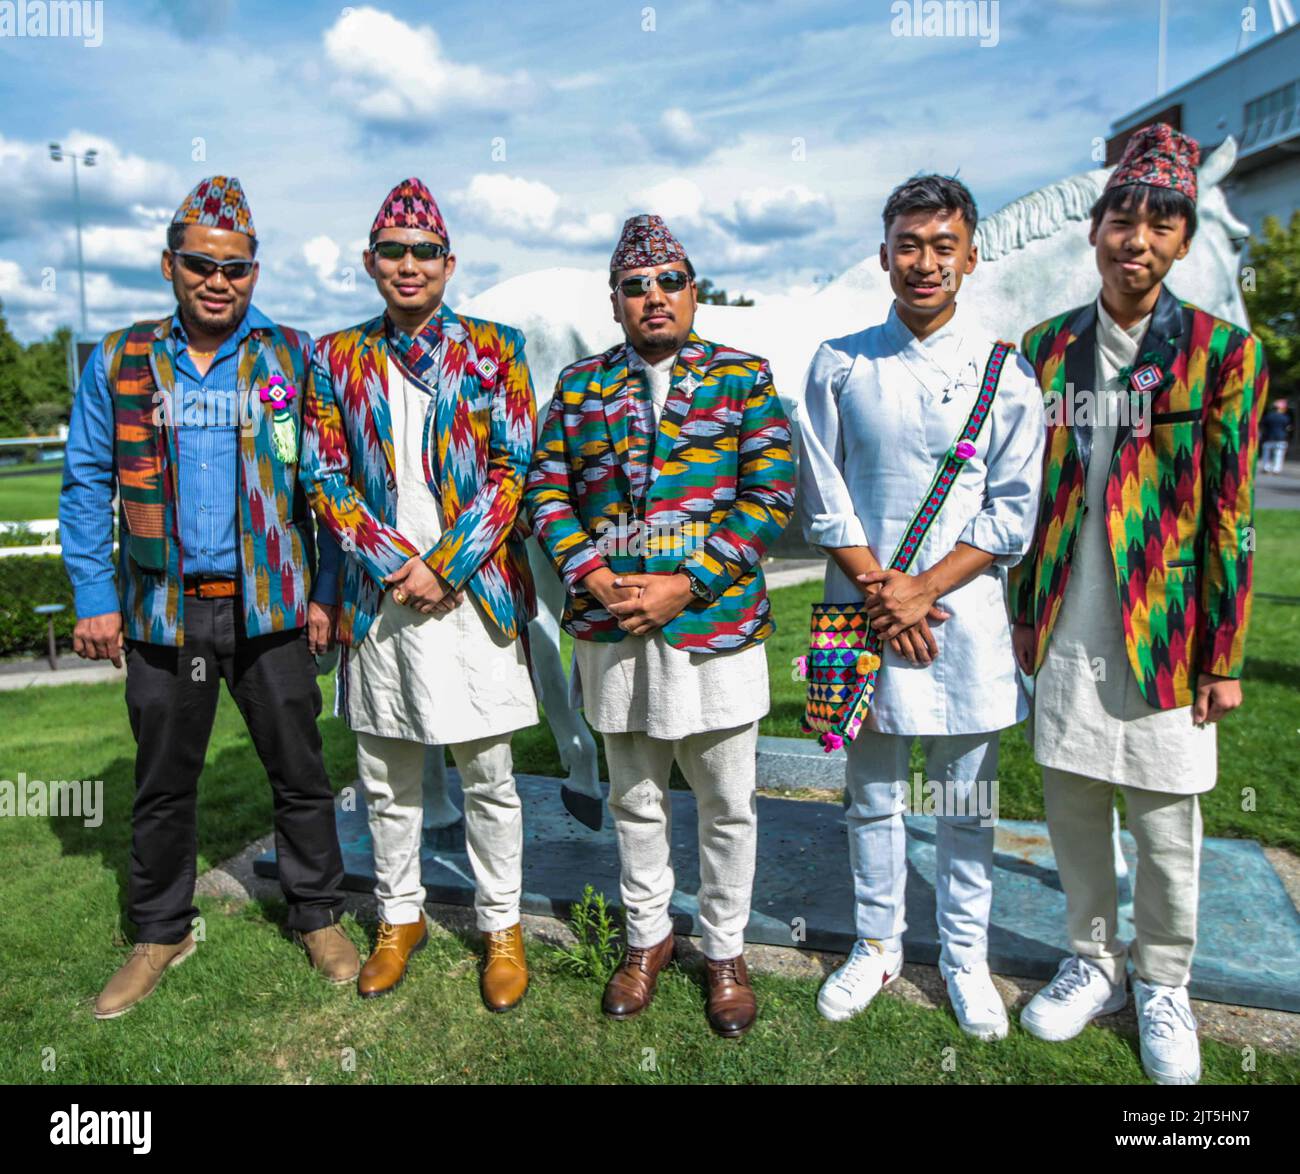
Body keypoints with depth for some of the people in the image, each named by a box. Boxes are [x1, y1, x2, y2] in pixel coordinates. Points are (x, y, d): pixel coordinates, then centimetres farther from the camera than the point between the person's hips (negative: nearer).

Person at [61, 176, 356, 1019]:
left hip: (270, 608, -1)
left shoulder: (294, 359, 0)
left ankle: (319, 916, 28)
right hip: (164, 611, 2)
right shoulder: (119, 363, 4)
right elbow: (87, 486, 6)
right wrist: (94, 598, -1)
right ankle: (162, 932, 33)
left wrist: (326, 592, -5)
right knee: (164, 783, 14)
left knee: (299, 772, 9)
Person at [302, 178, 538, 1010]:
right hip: (380, 594, 3)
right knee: (387, 777, 14)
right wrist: (396, 564, -9)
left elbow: (512, 472, -3)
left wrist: (444, 567, -12)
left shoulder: (496, 350, 3)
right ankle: (400, 916, 33)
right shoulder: (338, 358, 8)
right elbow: (326, 478, 4)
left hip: (474, 596, -2)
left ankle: (502, 926, 23)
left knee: (489, 776, 6)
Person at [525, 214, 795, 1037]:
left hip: (715, 625, -2)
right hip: (610, 628, 3)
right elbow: (547, 488, 7)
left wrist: (686, 585, -15)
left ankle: (725, 949, 32)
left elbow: (772, 492, -6)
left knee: (727, 802, 11)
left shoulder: (744, 376, 1)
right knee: (635, 798, 17)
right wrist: (589, 576, -10)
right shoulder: (580, 383, 9)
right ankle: (648, 937, 38)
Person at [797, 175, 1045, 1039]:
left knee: (969, 806, 10)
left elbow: (1014, 512, -3)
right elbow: (822, 498, 1)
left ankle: (965, 956, 29)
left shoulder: (1006, 371, 0)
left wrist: (922, 589, -12)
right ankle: (878, 946, 31)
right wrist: (881, 592, -8)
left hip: (965, 616, 0)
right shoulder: (841, 365, 3)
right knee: (874, 797, 13)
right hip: (866, 612, 1)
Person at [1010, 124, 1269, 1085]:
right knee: (1073, 809, 14)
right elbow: (1027, 495, 8)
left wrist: (1224, 657, -5)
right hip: (1066, 634, 3)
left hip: (1162, 635, -3)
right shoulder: (1049, 347, 6)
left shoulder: (1223, 353, -3)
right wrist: (1024, 616, 7)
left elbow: (1228, 518, -4)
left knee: (1166, 830, 9)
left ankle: (1163, 986, 32)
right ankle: (1097, 961, 35)